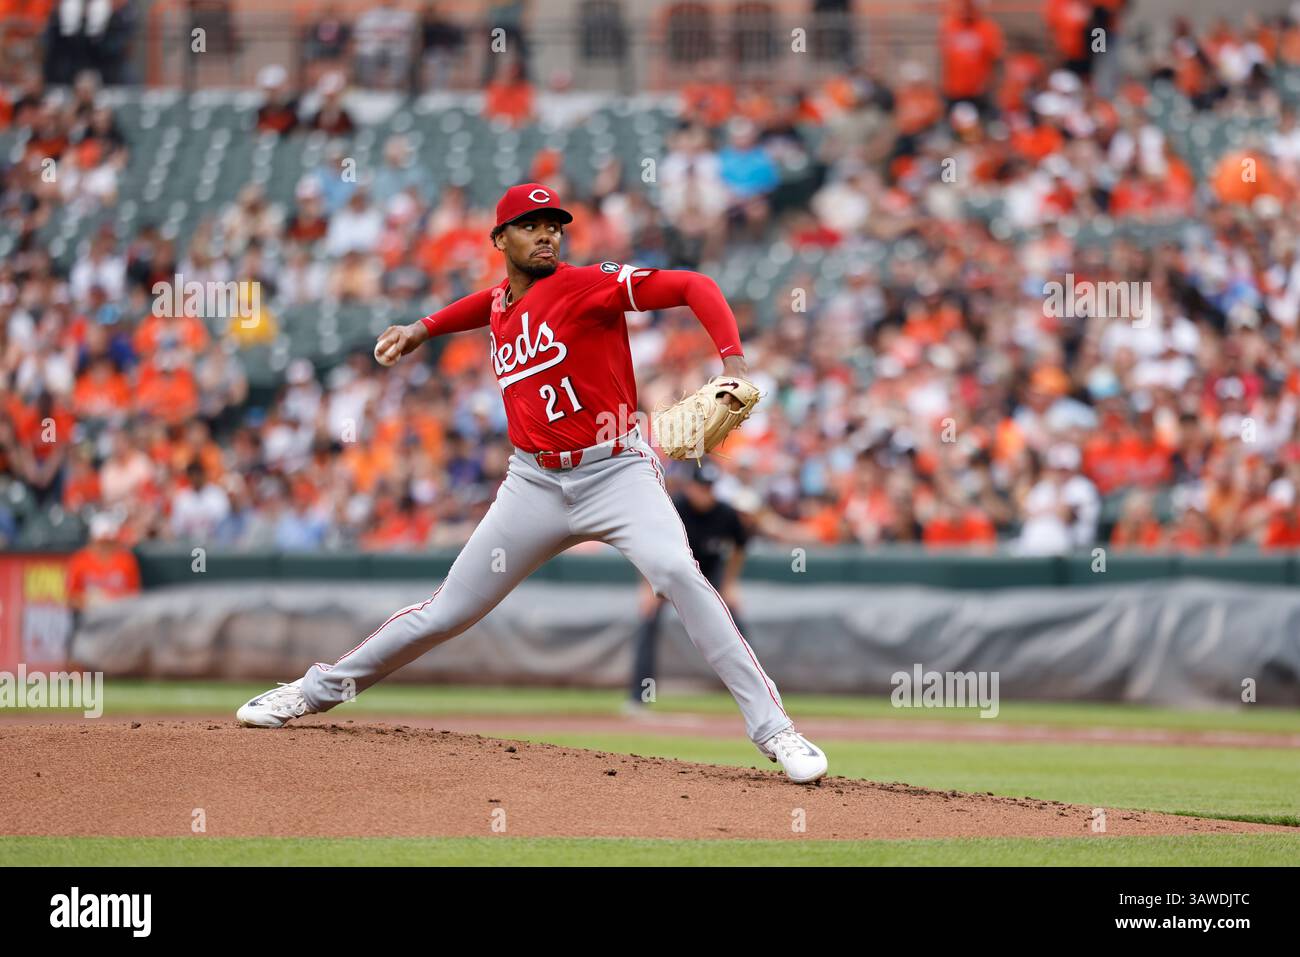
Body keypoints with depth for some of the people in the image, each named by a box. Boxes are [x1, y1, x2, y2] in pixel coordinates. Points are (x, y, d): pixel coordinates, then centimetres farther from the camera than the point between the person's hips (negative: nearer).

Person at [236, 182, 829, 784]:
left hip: (615, 471, -5)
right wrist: (424, 329, 27)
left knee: (676, 572, -30)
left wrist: (733, 362, -32)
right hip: (534, 482, 5)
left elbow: (692, 286, -19)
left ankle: (772, 728, -27)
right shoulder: (500, 305, 9)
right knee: (445, 613, 8)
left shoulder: (586, 285, -10)